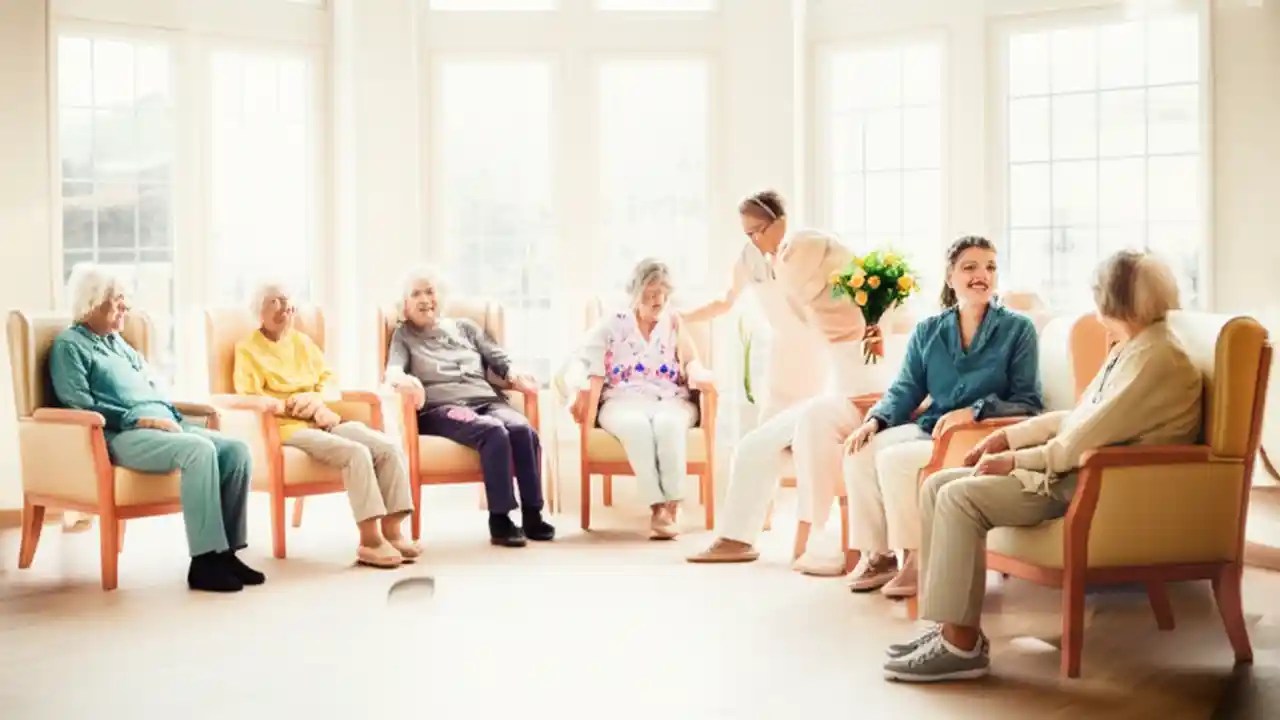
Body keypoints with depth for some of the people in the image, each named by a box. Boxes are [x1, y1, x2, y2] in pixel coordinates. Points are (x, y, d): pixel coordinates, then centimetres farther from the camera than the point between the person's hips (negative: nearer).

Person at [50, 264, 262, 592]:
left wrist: (171, 417, 7)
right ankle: (205, 560, -33)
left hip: (164, 425, 8)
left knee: (235, 450, -17)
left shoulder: (120, 343, 28)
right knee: (199, 450, -35)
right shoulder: (69, 345, 3)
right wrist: (137, 419, -15)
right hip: (121, 435, -8)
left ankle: (226, 550, -15)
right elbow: (80, 406, -10)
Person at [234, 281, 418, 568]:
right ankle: (369, 541, -29)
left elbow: (332, 386, 19)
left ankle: (392, 532, -20)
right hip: (289, 427, -6)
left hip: (325, 422, 6)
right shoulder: (248, 349, 3)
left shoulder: (303, 341, 22)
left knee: (389, 447, -19)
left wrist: (316, 398, -7)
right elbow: (250, 399, -10)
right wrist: (308, 411, -14)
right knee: (356, 453, -32)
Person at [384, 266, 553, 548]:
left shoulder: (464, 327, 28)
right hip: (441, 408, -4)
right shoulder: (403, 335, 20)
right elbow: (393, 369, 1)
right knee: (494, 432, -35)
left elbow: (498, 358, 20)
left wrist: (515, 376, -4)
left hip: (485, 400, 4)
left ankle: (532, 514, -25)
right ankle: (499, 519, -32)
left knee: (523, 430, -30)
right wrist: (404, 379, -24)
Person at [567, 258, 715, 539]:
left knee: (668, 424, -37)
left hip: (670, 400, 1)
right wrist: (584, 390, -19)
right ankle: (658, 506, -38)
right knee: (637, 425, -38)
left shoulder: (675, 323, 16)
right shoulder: (613, 324, 12)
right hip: (625, 400, -1)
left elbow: (692, 363, 6)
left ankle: (670, 504, -35)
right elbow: (586, 362, 3)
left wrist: (698, 376, -19)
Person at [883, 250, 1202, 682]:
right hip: (1077, 467, 10)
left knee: (960, 498, -24)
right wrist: (1008, 436, 13)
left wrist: (1013, 461, -12)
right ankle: (950, 625, -3)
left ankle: (960, 645, -19)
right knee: (936, 487, -2)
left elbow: (1085, 440, -20)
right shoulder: (1131, 348, 17)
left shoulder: (1155, 359, -16)